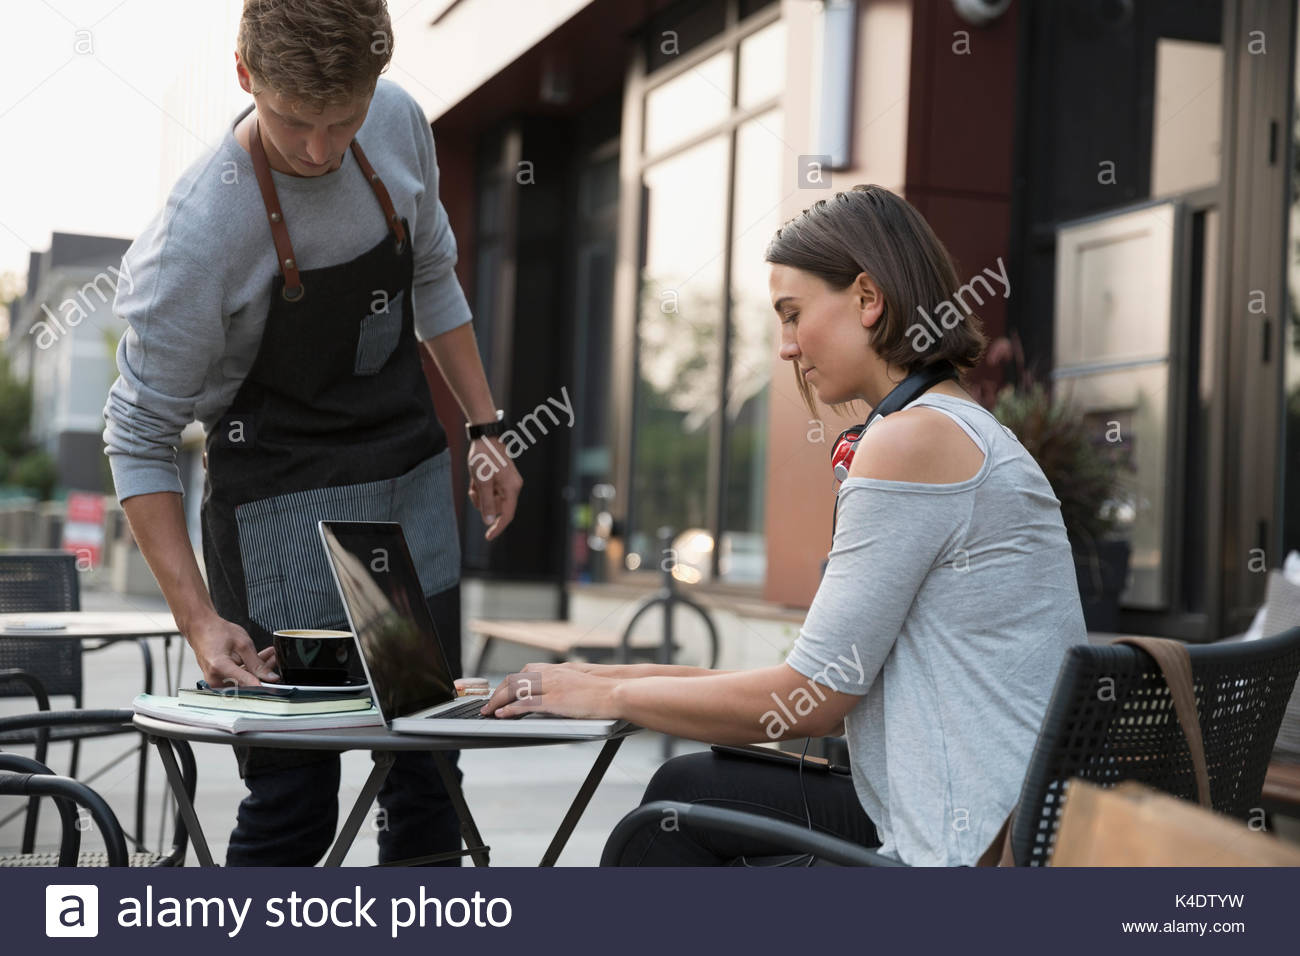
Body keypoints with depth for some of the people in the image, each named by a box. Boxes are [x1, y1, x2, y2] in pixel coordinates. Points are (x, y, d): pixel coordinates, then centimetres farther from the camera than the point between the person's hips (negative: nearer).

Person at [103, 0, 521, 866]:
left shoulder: (400, 123, -6)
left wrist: (486, 429, 11)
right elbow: (139, 440, -16)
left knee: (430, 762, 10)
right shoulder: (197, 234, -23)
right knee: (294, 794, -6)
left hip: (414, 480, 6)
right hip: (284, 496, -6)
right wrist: (199, 619, -23)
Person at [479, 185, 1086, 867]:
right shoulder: (969, 433, 16)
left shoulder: (913, 439, -17)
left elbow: (812, 700, -16)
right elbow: (835, 686, 14)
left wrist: (613, 695, -3)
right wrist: (632, 679, 12)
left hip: (977, 848, -10)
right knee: (687, 792, 17)